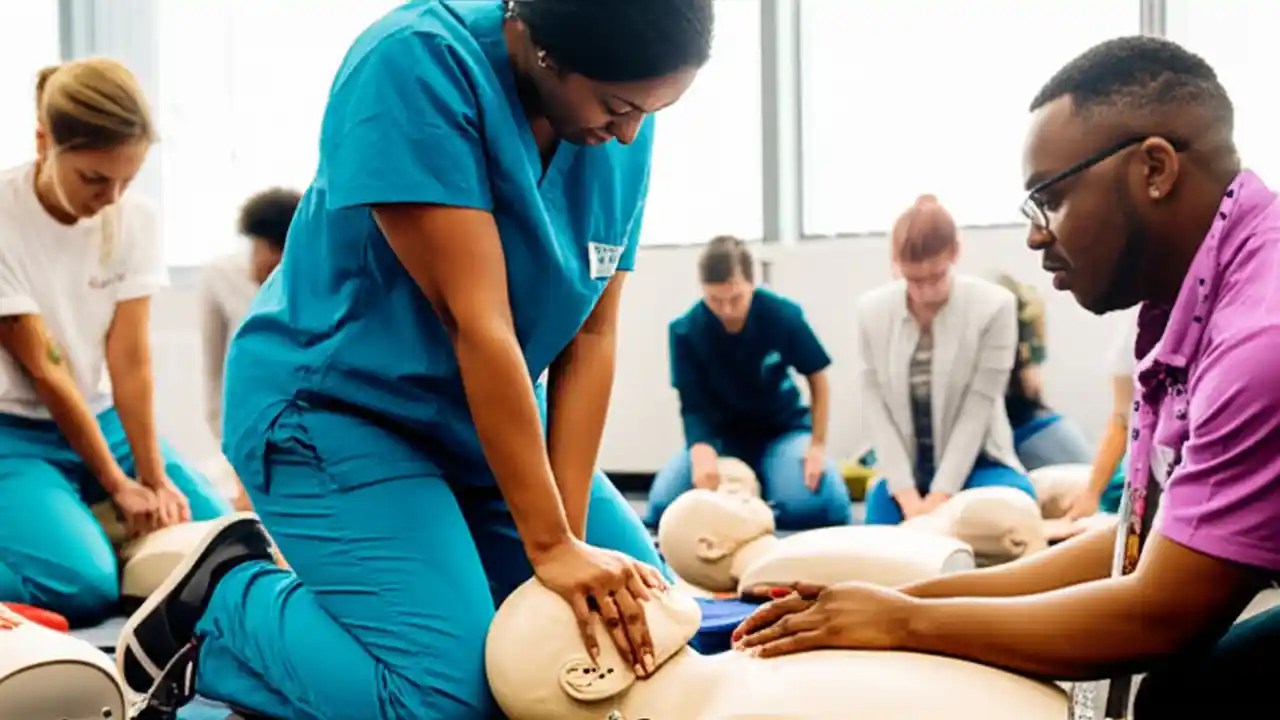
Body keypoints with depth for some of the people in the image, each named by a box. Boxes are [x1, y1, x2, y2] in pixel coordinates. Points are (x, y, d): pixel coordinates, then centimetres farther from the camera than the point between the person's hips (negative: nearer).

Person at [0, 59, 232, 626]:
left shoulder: (136, 219, -5)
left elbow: (131, 359, -8)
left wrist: (156, 477, -16)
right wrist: (117, 485, -16)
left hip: (104, 420, 6)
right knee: (81, 585, -29)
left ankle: (96, 524, 13)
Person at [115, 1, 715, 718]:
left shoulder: (624, 128, -6)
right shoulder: (419, 62, -27)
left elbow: (590, 337, -8)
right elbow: (477, 323, -29)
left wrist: (569, 538, -16)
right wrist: (551, 544, -28)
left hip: (488, 419, 8)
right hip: (334, 406, -8)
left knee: (654, 635, 6)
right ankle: (221, 602, 5)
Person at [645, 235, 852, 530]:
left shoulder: (784, 315, -19)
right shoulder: (685, 330, -19)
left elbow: (817, 378, -4)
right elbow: (694, 407, -18)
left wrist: (817, 445, -9)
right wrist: (701, 453, -38)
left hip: (783, 428, -1)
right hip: (720, 434, 1)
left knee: (821, 505, -30)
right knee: (664, 504, -24)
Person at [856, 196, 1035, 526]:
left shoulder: (994, 306, -15)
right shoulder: (871, 310, -6)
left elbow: (977, 408, -15)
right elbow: (876, 407, -7)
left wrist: (939, 497, -18)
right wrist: (908, 496, -15)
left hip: (975, 464, -2)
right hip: (903, 472, 2)